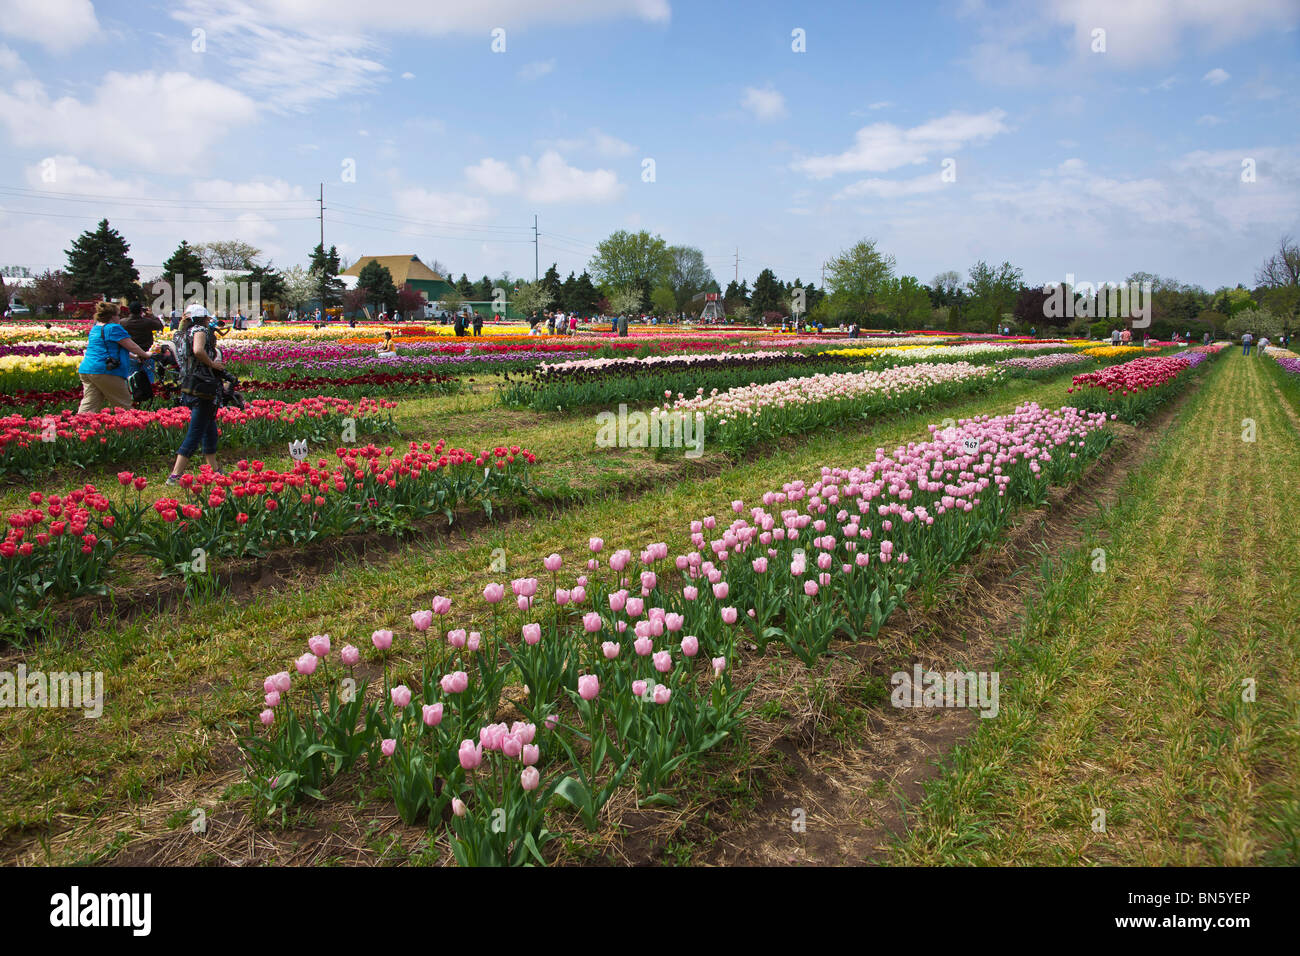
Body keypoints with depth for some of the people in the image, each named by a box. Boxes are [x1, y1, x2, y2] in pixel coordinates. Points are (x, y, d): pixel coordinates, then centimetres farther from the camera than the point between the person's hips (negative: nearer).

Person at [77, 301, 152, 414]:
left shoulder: (95, 328, 21)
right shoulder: (113, 328, -7)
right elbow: (131, 346, -3)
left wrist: (133, 356, 32)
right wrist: (145, 355, 14)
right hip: (104, 371, -9)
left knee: (88, 405, 3)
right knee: (123, 405, 1)